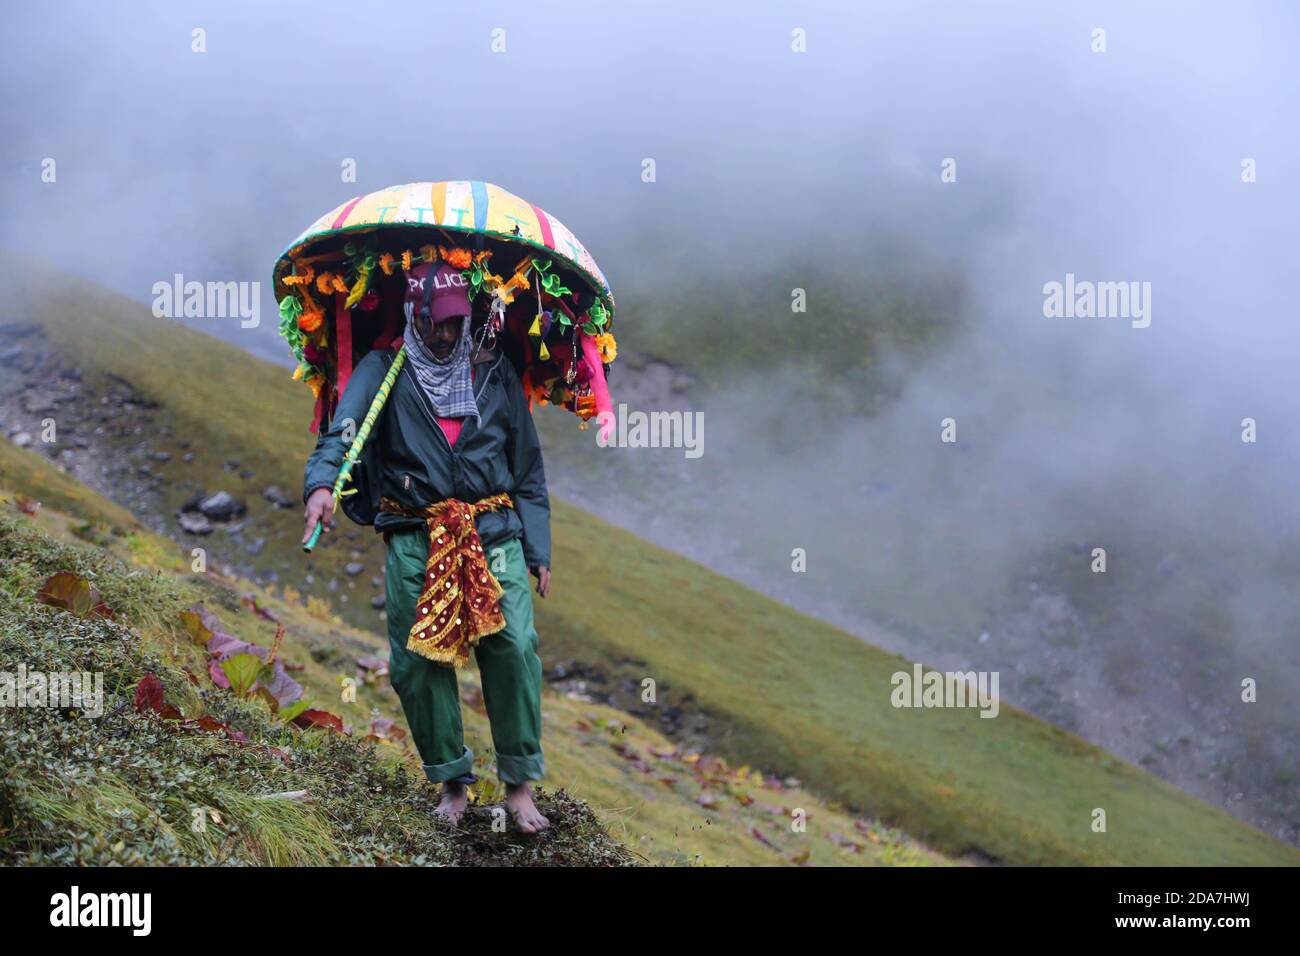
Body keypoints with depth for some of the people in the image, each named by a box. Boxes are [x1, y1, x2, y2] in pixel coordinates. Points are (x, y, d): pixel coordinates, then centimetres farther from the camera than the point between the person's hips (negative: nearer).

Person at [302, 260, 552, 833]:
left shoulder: (496, 374, 15)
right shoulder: (384, 371, 8)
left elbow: (528, 468, 17)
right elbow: (345, 426, -11)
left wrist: (538, 551, 11)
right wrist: (322, 481, -32)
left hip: (494, 533, 1)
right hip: (414, 537, 0)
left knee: (513, 647, -13)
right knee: (418, 660, -4)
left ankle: (520, 787, -4)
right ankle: (451, 782, 12)